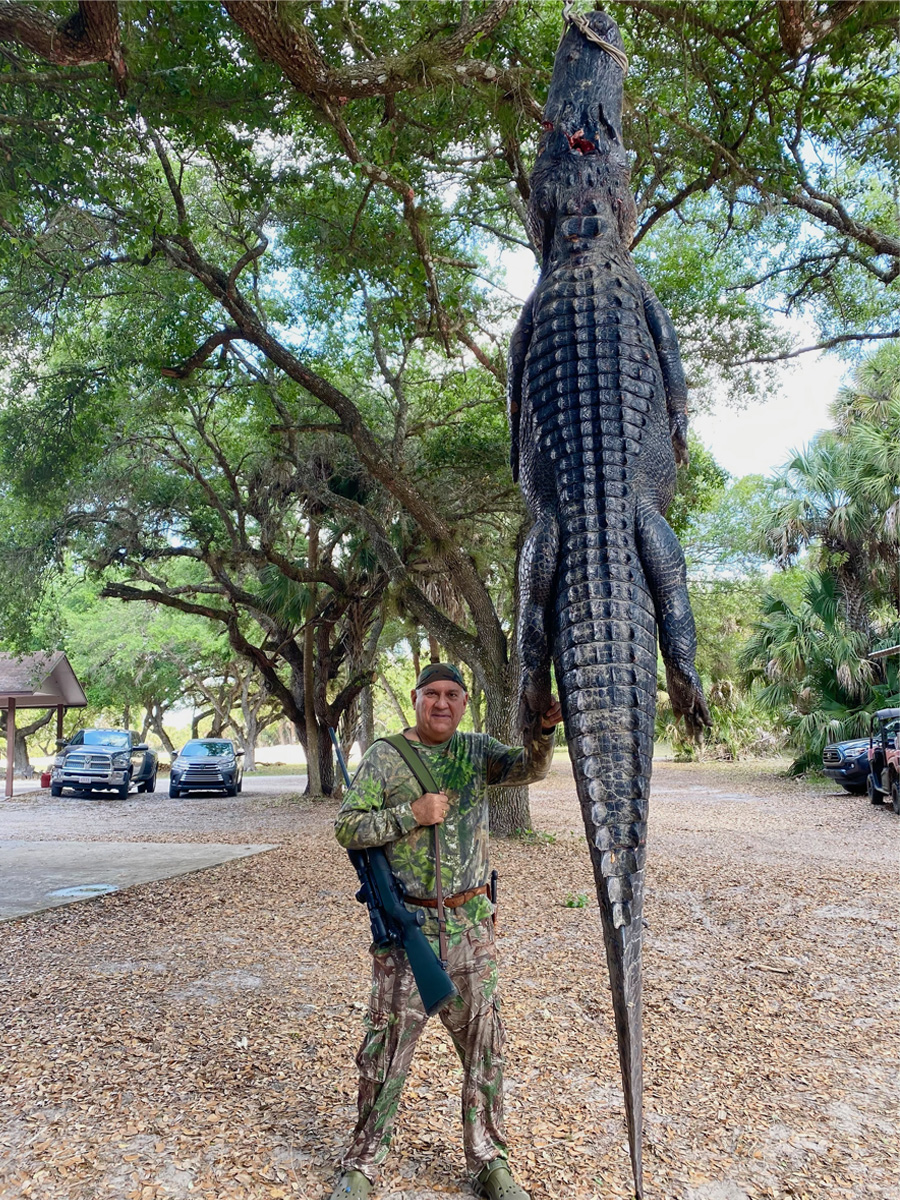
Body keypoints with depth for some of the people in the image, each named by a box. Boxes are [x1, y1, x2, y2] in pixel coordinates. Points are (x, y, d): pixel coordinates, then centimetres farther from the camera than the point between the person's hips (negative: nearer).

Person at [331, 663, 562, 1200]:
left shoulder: (477, 750, 5)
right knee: (387, 1047, 6)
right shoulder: (384, 756, -3)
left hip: (471, 923, 3)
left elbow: (528, 769, -11)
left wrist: (544, 732, -31)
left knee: (485, 1046, 12)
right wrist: (411, 815, -18)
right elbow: (348, 829, -6)